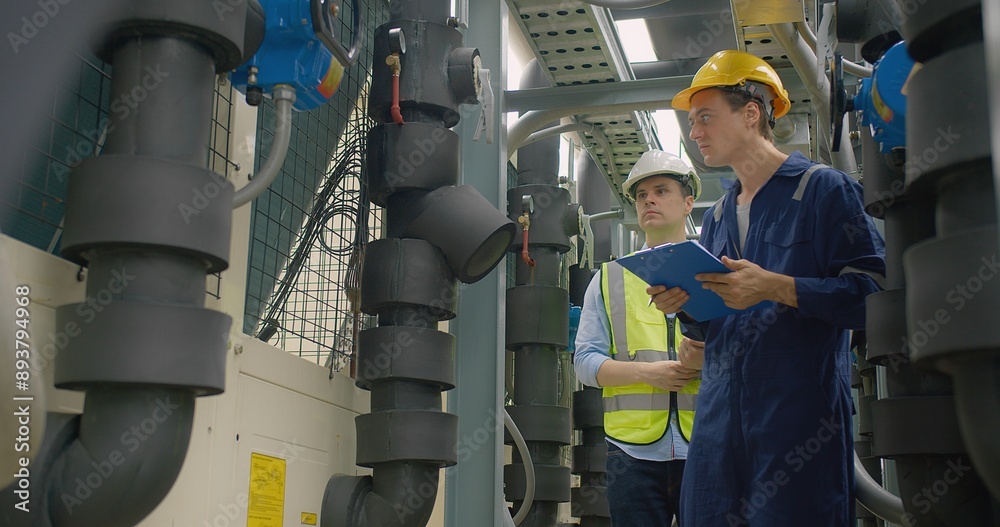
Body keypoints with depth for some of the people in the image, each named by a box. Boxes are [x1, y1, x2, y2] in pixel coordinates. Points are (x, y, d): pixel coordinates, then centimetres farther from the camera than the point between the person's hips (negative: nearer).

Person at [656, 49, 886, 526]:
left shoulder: (824, 189, -1)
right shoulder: (715, 217, 20)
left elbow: (874, 292, -12)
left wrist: (776, 288, -21)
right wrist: (683, 305, 2)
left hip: (801, 419, -6)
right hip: (719, 419, 6)